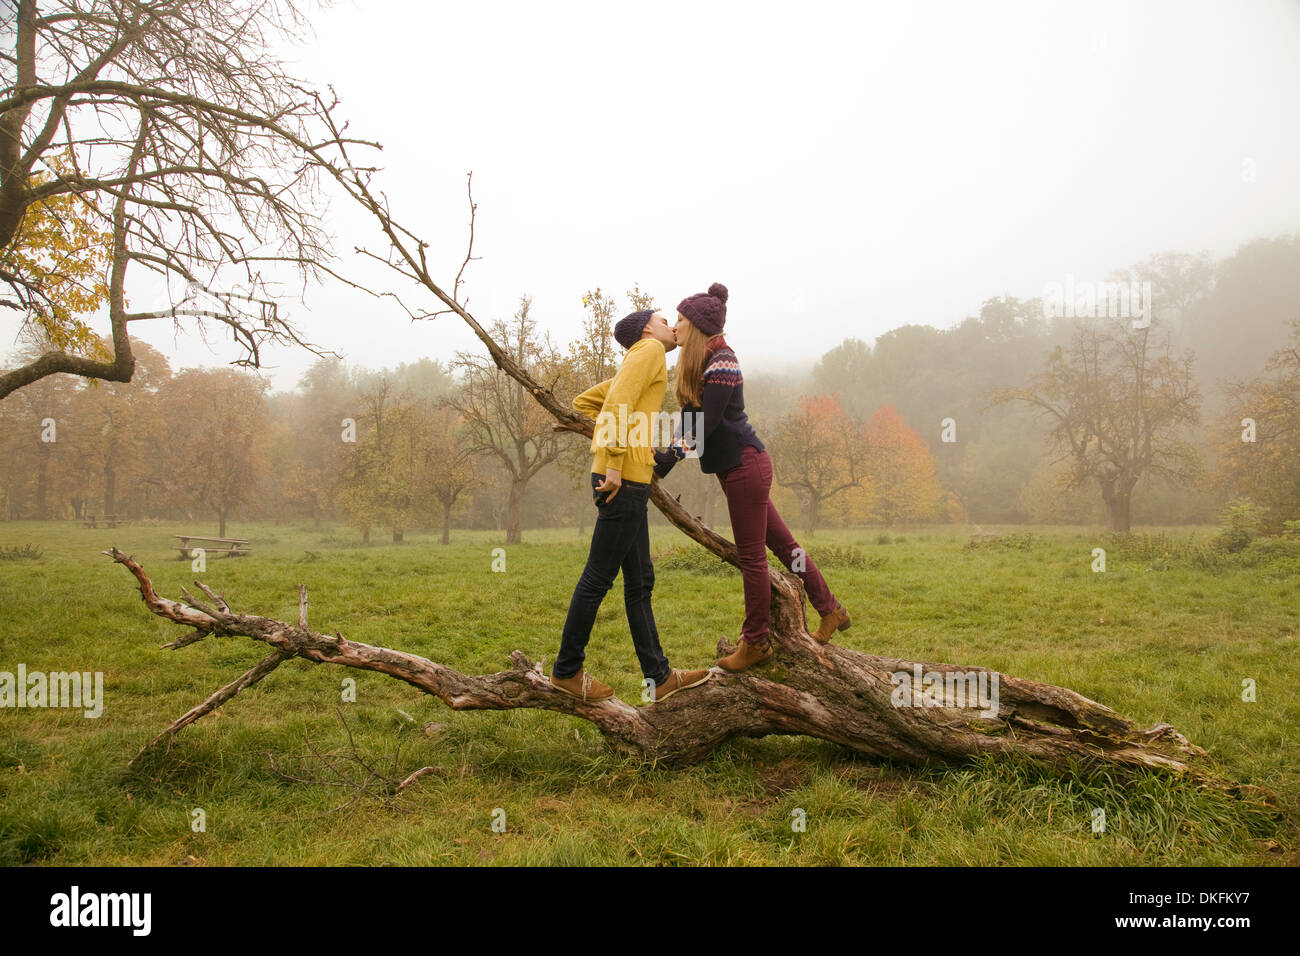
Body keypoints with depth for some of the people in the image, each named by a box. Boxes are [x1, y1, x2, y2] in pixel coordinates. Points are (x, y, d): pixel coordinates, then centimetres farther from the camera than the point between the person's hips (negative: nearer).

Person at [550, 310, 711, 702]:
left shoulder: (636, 364, 26)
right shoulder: (649, 349, -1)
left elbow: (584, 401, 29)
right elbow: (617, 401, -17)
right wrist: (614, 459, -20)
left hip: (628, 481, 10)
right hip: (625, 479, -10)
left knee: (640, 583, 10)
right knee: (598, 578, -3)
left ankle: (659, 676, 14)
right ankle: (567, 669, 7)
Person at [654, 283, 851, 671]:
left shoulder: (721, 366, -18)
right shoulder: (698, 364, 11)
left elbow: (702, 428, -21)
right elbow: (689, 422, 11)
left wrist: (662, 465, -19)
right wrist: (663, 458, 3)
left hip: (745, 465, -10)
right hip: (736, 467, 10)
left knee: (751, 557, 0)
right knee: (782, 542, 15)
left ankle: (756, 643, 12)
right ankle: (831, 611, 26)